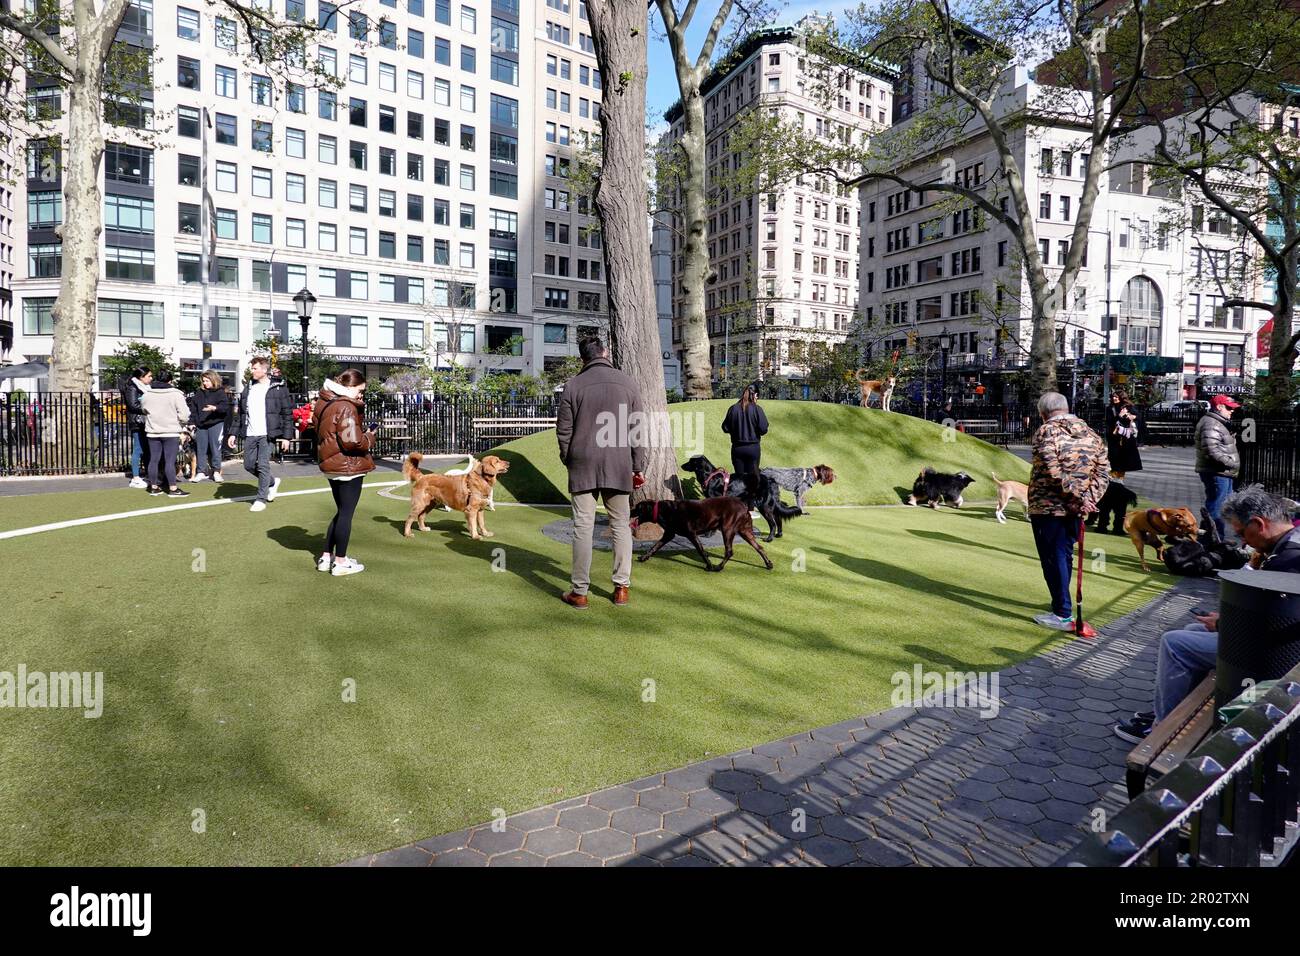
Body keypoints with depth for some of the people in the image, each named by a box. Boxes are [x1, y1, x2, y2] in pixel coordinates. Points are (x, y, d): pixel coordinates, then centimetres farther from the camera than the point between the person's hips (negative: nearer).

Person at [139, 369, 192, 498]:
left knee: (154, 459, 11)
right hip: (171, 431, -5)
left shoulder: (146, 395, 4)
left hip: (153, 432, 5)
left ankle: (154, 487, 19)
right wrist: (184, 422, 6)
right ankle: (173, 488, -3)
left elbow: (144, 411, 13)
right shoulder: (176, 394, -11)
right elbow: (184, 414, -13)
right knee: (170, 460, -4)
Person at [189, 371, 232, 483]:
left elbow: (225, 406, -12)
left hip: (215, 424, -4)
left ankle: (216, 471, 9)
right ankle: (201, 472, 13)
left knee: (215, 448, 0)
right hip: (201, 425, 4)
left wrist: (214, 408, -30)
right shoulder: (199, 393, 13)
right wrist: (195, 420, 7)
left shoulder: (220, 392, 0)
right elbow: (193, 408, 17)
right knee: (201, 449, 6)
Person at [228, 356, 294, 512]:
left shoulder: (278, 388, -4)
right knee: (249, 465, 8)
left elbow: (287, 414, -5)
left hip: (266, 435, -6)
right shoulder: (248, 388, 12)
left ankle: (261, 499, 5)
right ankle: (272, 482, 32)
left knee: (263, 466, -7)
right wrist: (234, 433, 10)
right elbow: (241, 413, 16)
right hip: (249, 435, 6)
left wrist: (286, 436, -9)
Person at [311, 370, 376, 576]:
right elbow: (353, 440, -27)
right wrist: (370, 438, -6)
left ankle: (326, 557, 24)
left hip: (331, 465, 9)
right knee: (346, 513, 0)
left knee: (341, 511, 20)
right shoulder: (346, 407, -19)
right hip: (349, 466, -9)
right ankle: (340, 563, 7)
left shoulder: (323, 402, 11)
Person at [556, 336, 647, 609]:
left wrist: (568, 459, 17)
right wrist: (638, 467, 9)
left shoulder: (573, 385, 0)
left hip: (582, 465, -1)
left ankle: (579, 591, 5)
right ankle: (621, 588, 12)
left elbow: (563, 429, 2)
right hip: (619, 465, 1)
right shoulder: (627, 382, 4)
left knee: (583, 526, 2)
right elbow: (637, 429, 4)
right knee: (621, 525, 10)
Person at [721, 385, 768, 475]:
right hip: (753, 448, -2)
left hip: (737, 448, 2)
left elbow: (725, 428, 0)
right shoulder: (757, 409, -11)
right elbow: (764, 429, -11)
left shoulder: (733, 409, -5)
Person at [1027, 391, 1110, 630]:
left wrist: (1077, 497, -17)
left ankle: (1062, 614, 3)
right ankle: (1060, 603, 31)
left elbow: (1053, 471, -21)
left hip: (1047, 506, -6)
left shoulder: (1046, 431, -9)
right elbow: (1101, 473, 3)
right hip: (1075, 510, 6)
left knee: (1053, 558, 0)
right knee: (1065, 555, 19)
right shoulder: (1092, 435, 10)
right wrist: (1089, 499, -5)